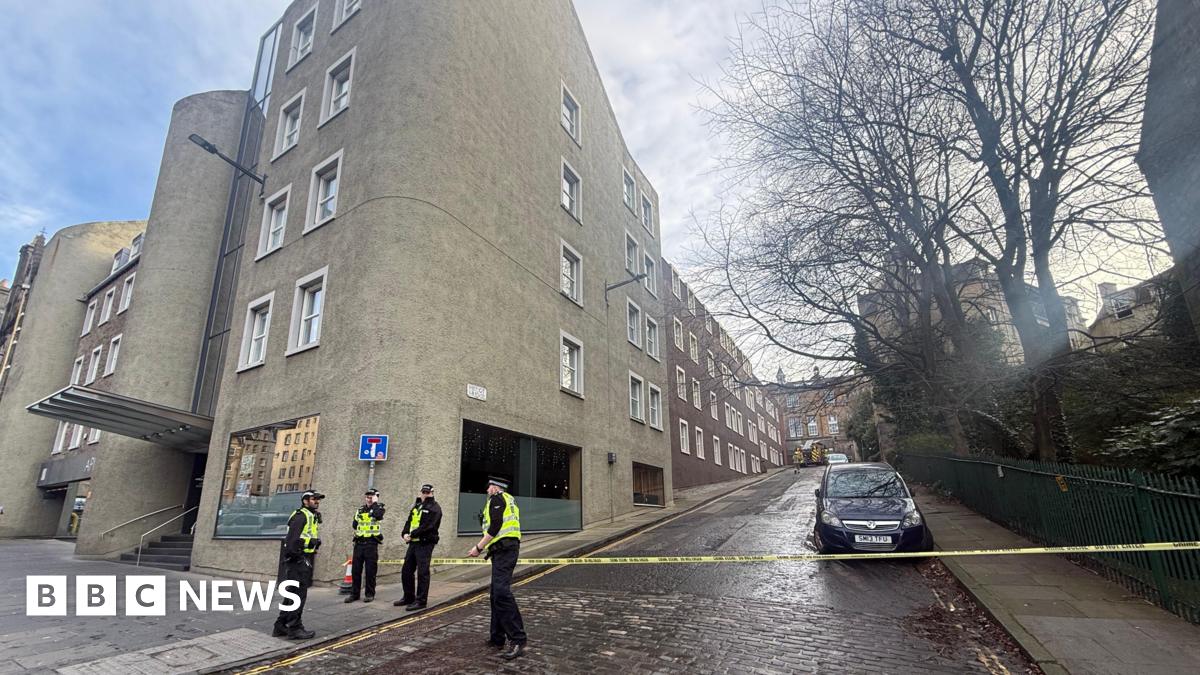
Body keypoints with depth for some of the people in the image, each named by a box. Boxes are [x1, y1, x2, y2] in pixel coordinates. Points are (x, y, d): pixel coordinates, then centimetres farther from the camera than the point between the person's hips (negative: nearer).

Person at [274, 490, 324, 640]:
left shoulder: (312, 516, 18)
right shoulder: (301, 515, -14)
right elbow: (292, 539, -23)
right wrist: (300, 559, -19)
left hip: (303, 561, 10)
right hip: (297, 560, -10)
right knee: (298, 594, -4)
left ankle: (281, 627, 25)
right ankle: (295, 628, 3)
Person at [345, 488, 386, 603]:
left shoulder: (379, 508, -2)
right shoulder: (360, 509, 13)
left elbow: (378, 515, -26)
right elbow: (355, 524, 25)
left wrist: (375, 503, -15)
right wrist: (357, 533, 10)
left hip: (371, 543, -5)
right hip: (359, 543, 5)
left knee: (370, 570, 0)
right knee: (355, 569, 6)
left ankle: (370, 594, 10)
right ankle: (354, 593, 16)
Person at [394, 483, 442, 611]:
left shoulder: (434, 508, -7)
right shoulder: (417, 506, 18)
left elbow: (428, 526, -17)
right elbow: (409, 522, 15)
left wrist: (412, 534, -16)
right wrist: (405, 533, -5)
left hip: (425, 544, -8)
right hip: (413, 543, 8)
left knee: (422, 573, -5)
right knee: (406, 571, 13)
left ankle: (421, 601, 3)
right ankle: (408, 597, 27)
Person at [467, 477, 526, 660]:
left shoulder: (496, 498, -3)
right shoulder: (509, 501, 25)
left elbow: (495, 527, -14)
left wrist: (479, 547, -8)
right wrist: (483, 548, 27)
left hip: (504, 551, -10)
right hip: (507, 550, 10)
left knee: (501, 592, -18)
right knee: (496, 594, 14)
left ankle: (518, 639, -20)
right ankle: (497, 638, 20)